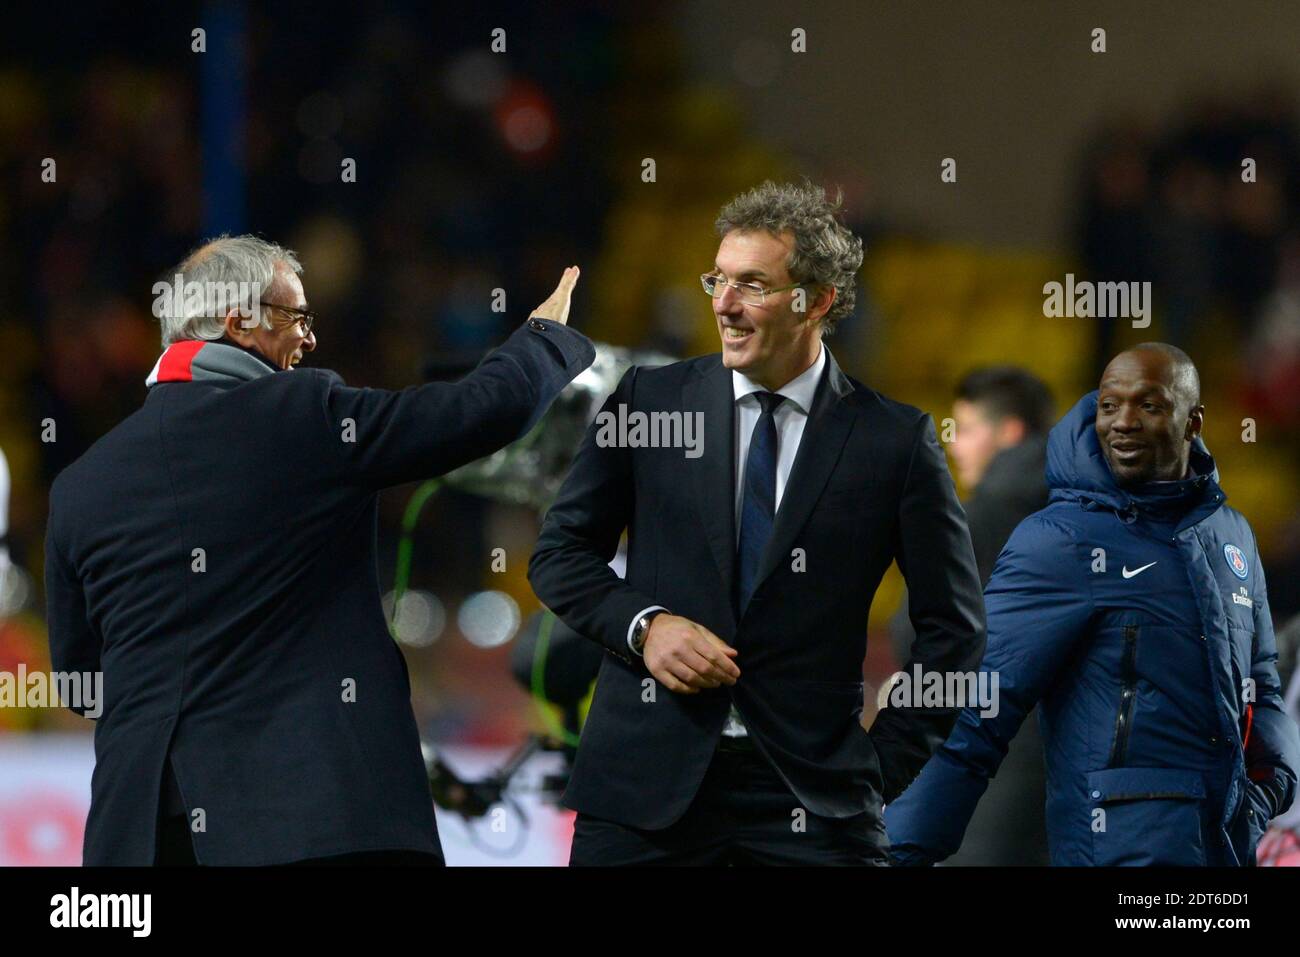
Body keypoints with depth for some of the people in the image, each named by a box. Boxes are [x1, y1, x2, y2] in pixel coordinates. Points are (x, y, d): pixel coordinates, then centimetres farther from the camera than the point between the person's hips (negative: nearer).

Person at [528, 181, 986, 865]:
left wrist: (883, 768, 0)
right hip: (646, 778, 1)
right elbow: (559, 552, 11)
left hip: (811, 796, -1)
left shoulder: (894, 441, 2)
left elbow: (952, 625, 7)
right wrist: (645, 624, -7)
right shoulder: (650, 399, 6)